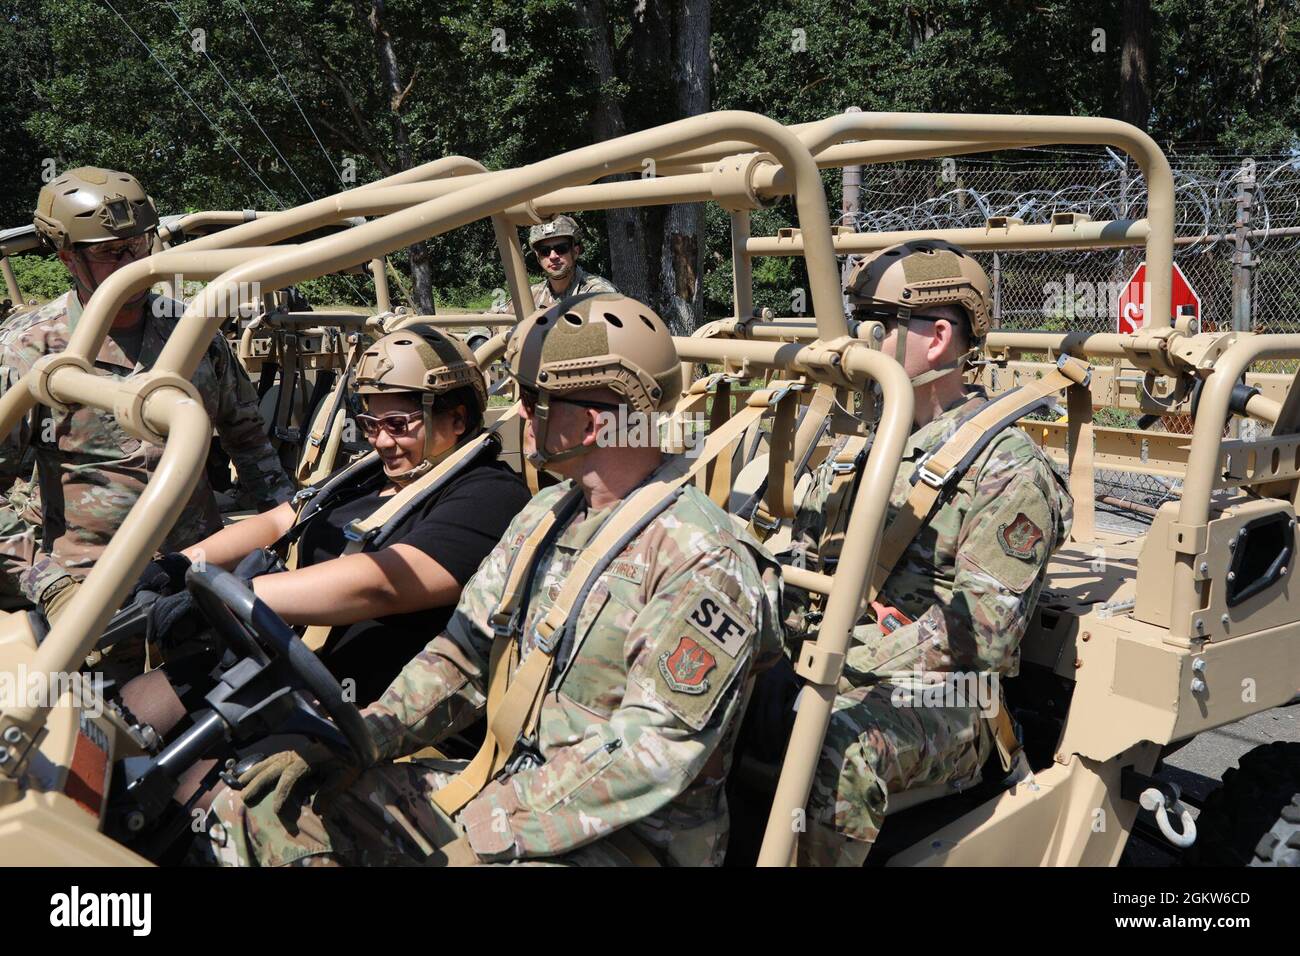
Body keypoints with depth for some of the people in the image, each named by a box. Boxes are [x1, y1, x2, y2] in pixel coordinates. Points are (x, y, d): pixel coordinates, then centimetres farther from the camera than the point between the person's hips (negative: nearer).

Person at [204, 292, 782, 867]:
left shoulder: (701, 561, -17)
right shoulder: (546, 516, 10)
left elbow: (650, 753, -22)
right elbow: (464, 654, 11)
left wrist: (488, 831, -22)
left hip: (621, 840, -7)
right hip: (505, 790, 8)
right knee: (254, 810, 0)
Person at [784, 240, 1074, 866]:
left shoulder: (1007, 466, -5)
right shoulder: (859, 443, 18)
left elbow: (980, 630, -13)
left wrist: (847, 665, -18)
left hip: (936, 698, -7)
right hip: (821, 675, 7)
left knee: (839, 751, -38)